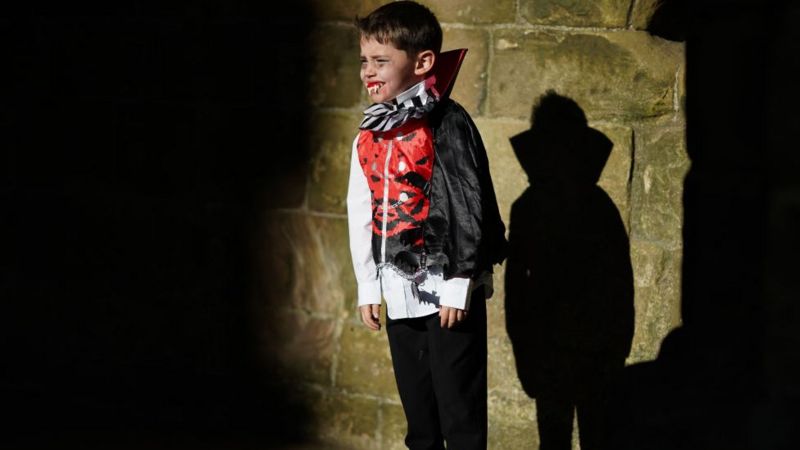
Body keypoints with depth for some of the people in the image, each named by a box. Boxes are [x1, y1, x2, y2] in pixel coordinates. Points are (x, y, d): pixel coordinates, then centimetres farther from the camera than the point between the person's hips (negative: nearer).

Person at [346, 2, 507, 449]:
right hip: (399, 293, 7)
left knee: (460, 410, -1)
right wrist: (367, 286, 13)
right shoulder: (369, 137, 8)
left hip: (448, 291, -7)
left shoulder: (447, 125, -12)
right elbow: (361, 214, 14)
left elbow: (468, 206, -13)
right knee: (417, 408, 15)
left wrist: (460, 283, -14)